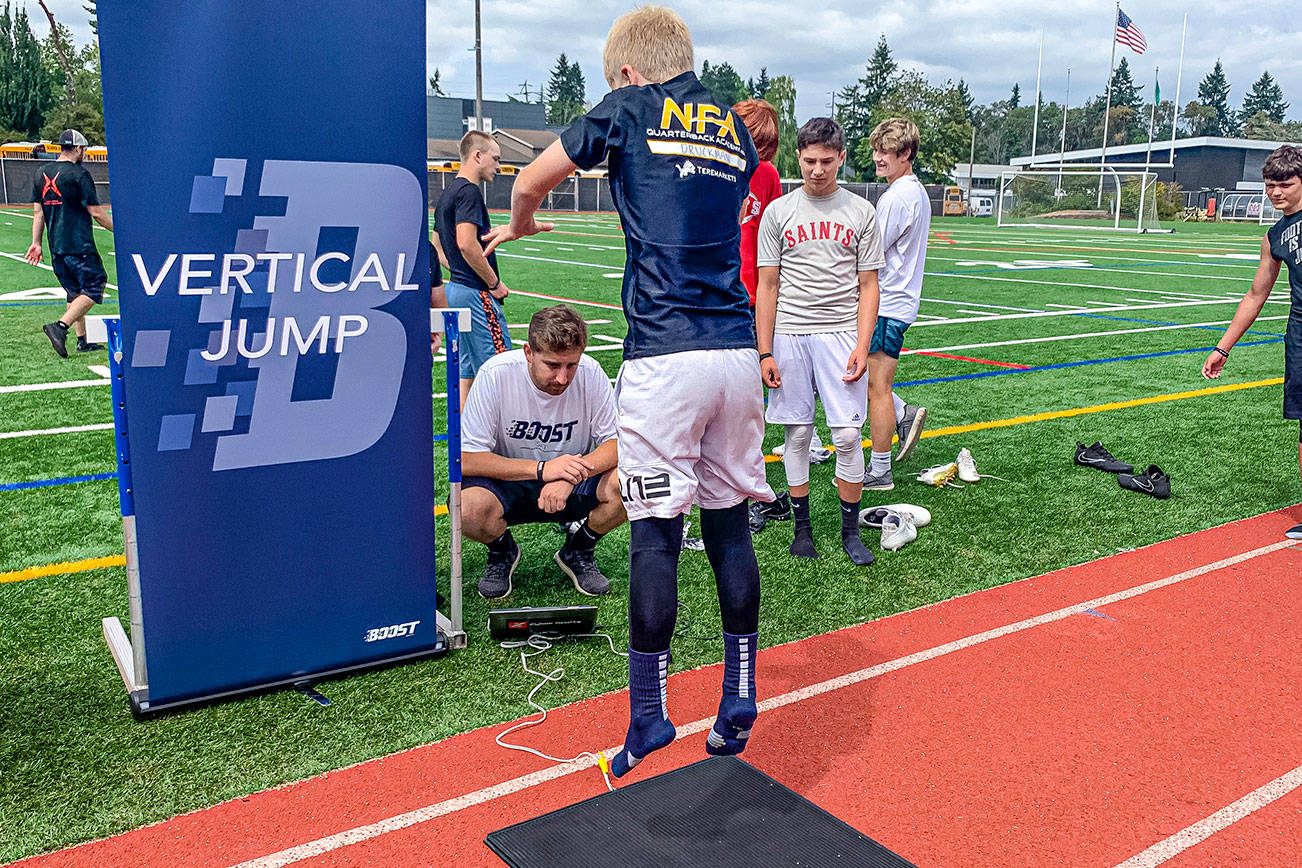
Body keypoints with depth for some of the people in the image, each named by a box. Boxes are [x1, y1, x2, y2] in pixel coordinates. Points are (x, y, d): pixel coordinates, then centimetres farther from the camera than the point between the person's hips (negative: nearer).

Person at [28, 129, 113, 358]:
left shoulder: (41, 174, 12)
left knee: (74, 293, 15)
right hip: (79, 246, -8)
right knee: (94, 288, -3)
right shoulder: (79, 174, -10)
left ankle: (82, 341, 15)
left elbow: (38, 212, 12)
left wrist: (36, 243, 14)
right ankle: (60, 326, -18)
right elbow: (96, 212, -10)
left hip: (56, 248, 8)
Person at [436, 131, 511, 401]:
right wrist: (495, 282, -15)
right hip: (476, 292, -10)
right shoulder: (469, 191, -13)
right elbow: (466, 243, -23)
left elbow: (439, 248, 25)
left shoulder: (448, 193, 18)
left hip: (456, 288, 10)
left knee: (467, 369, 13)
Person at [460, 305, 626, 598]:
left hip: (574, 485, 2)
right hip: (507, 480, -1)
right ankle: (501, 552, 5)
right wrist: (541, 469, -33)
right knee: (469, 509, -34)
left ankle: (579, 551, 4)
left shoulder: (590, 373, -17)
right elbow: (466, 459, -22)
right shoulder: (496, 374, -21)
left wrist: (571, 476, -33)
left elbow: (619, 442, -15)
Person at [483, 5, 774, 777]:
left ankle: (650, 719, 6)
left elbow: (532, 182, 12)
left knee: (656, 534, -1)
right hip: (739, 351, 5)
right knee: (730, 525, 10)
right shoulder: (735, 128, 19)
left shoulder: (630, 109, 5)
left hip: (665, 355, -5)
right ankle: (739, 706, 19)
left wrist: (520, 225, 34)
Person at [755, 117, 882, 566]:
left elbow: (868, 286, 6)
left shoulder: (861, 212, 6)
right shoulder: (779, 212, 6)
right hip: (789, 334, 1)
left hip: (842, 333, 0)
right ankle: (802, 525, 18)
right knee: (798, 432, 6)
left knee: (848, 435, -4)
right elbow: (767, 286, 5)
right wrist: (765, 352, -2)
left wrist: (862, 346, -6)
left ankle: (851, 530, 10)